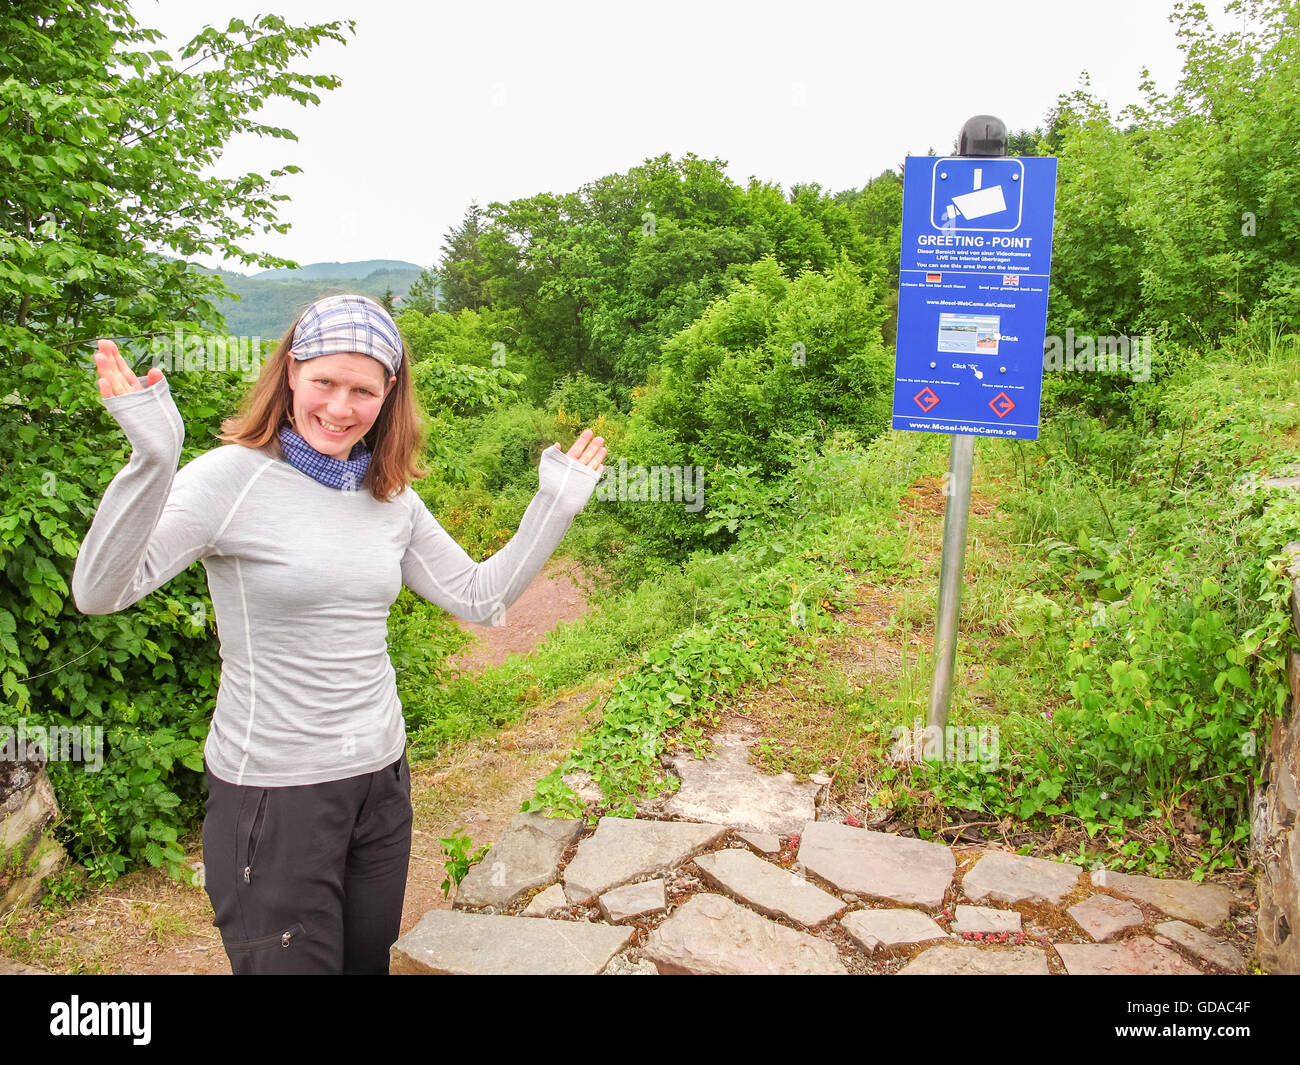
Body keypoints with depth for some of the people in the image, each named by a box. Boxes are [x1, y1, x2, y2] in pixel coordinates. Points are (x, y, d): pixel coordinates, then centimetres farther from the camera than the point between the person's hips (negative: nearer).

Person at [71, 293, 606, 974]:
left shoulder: (392, 497, 4)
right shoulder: (235, 475, -13)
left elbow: (479, 598, 9)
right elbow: (98, 592, -23)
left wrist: (555, 504, 3)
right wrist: (151, 458, -37)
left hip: (381, 778, 6)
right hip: (271, 791, -5)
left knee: (368, 960, 20)